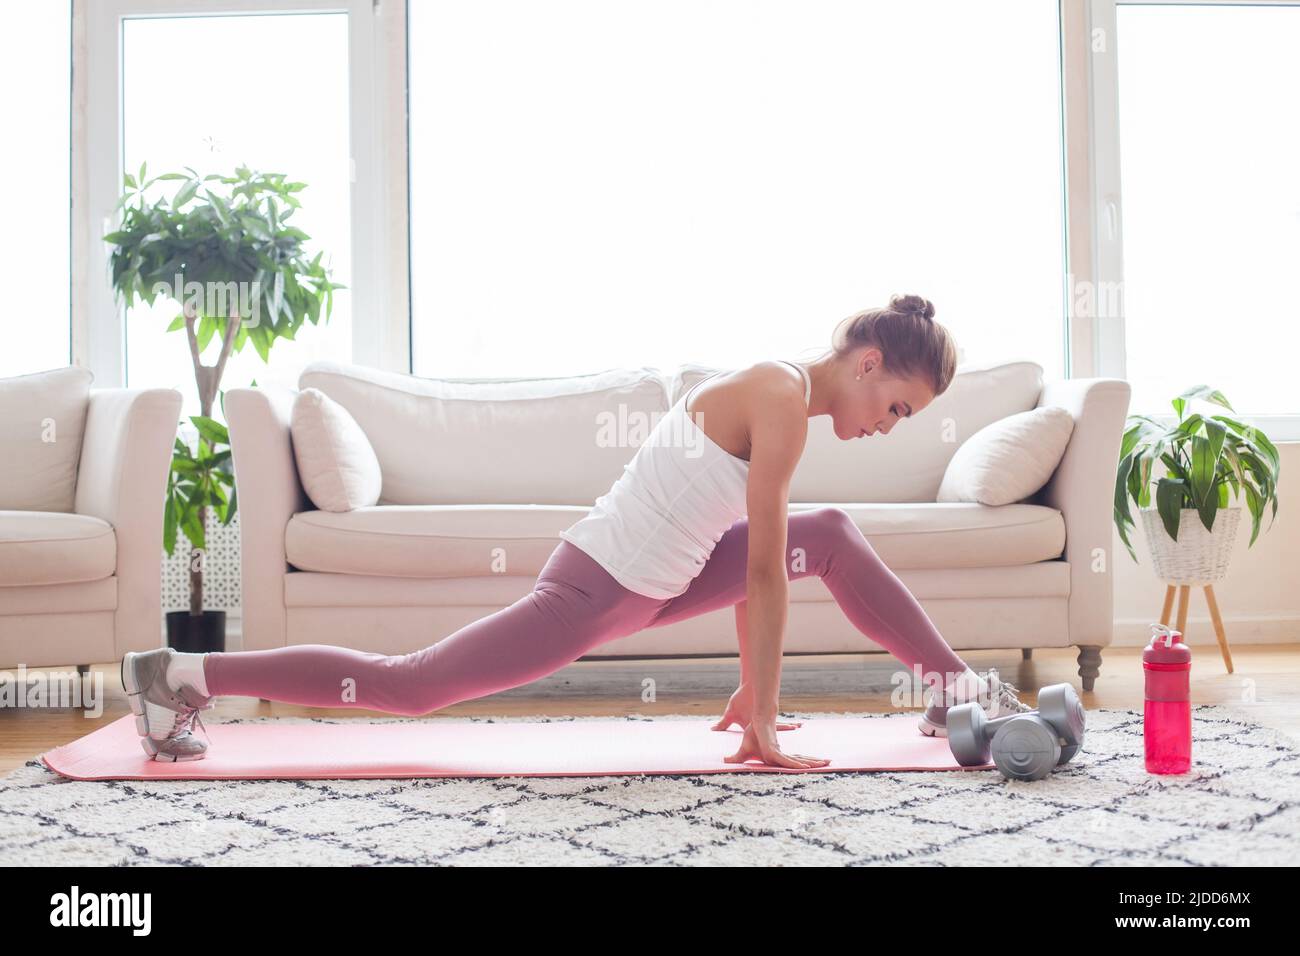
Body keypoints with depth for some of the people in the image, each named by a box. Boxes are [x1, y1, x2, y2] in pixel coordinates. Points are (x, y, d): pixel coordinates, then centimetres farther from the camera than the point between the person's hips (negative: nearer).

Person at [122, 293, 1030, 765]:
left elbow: (747, 549, 16)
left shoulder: (767, 385, 10)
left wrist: (752, 685, 19)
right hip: (594, 593, -9)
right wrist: (762, 725, -16)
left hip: (645, 577, 9)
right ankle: (190, 676, 6)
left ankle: (956, 686, 19)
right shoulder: (785, 398, -19)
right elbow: (765, 574, -20)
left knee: (834, 533, 10)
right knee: (408, 685, -3)